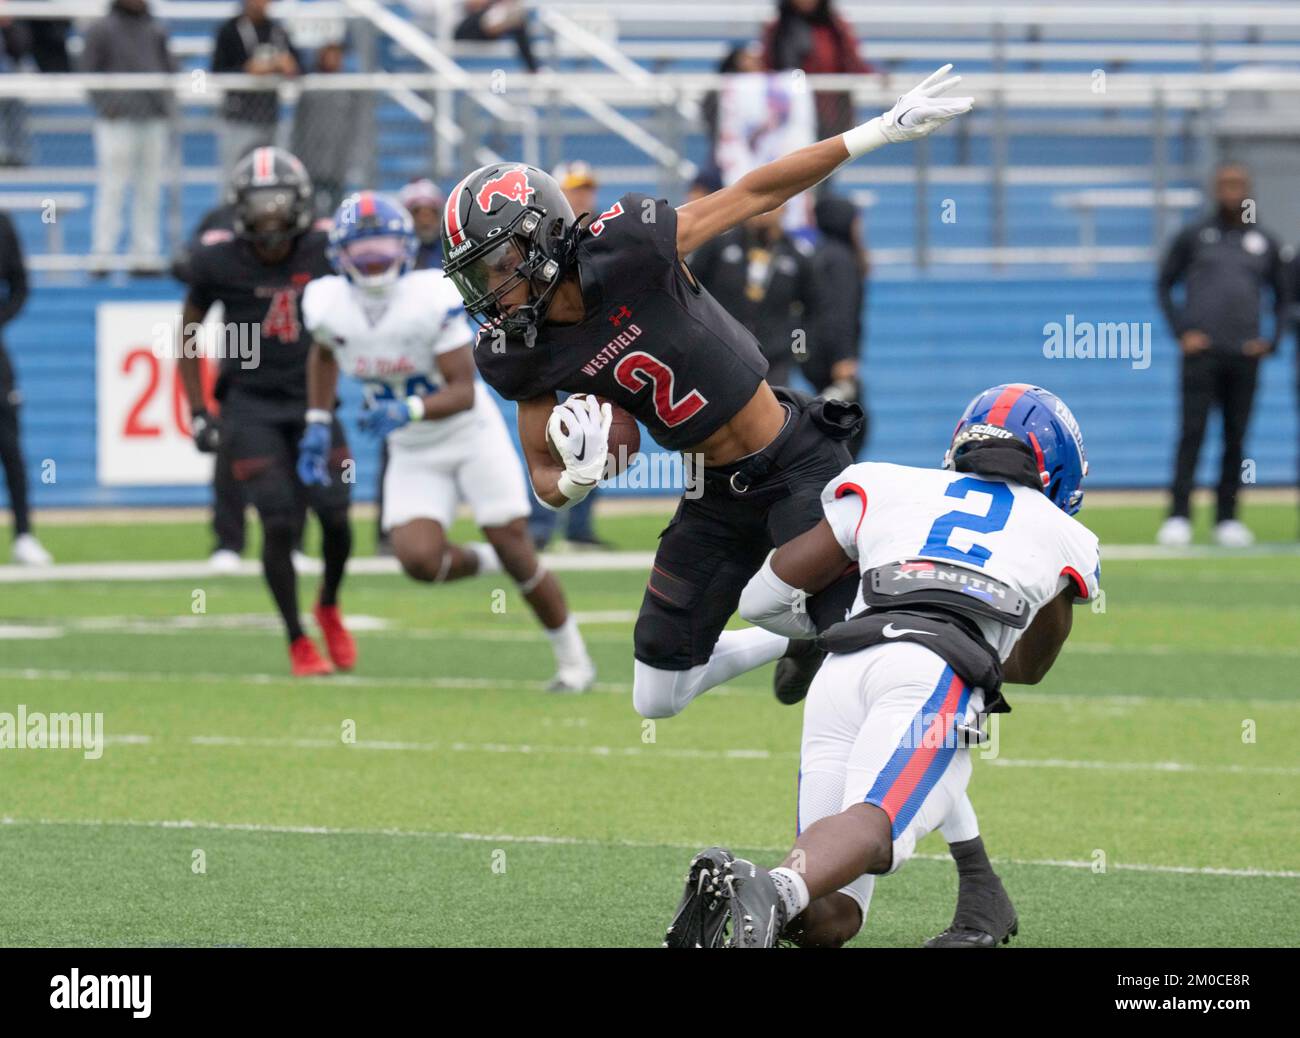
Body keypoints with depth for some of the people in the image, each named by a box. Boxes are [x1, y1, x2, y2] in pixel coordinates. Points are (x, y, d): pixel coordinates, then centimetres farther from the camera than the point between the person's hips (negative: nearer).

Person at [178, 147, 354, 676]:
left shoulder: (323, 252, -4)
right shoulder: (219, 262, -7)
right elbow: (188, 332, 6)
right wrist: (198, 413, 2)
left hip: (311, 399, 2)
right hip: (252, 406, -2)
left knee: (335, 516, -6)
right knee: (279, 524, -9)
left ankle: (329, 607, 25)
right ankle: (298, 642, 7)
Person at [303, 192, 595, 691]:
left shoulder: (431, 299, -26)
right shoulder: (329, 306, -13)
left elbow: (464, 391, -25)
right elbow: (323, 355, 13)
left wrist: (409, 410, -41)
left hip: (471, 435, -3)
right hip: (413, 457, 3)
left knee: (514, 550, -4)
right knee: (418, 560, -18)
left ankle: (572, 657, 16)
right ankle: (482, 563, 17)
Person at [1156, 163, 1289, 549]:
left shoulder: (1264, 243, 14)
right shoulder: (1192, 236, 8)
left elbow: (1282, 296, 22)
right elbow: (1164, 285, 11)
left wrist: (1272, 340, 7)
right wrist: (1181, 331, -1)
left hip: (1245, 356, 3)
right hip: (1202, 353, -3)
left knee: (1236, 438, 3)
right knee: (1192, 433, -10)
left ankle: (1227, 518, 8)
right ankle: (1178, 516, -12)